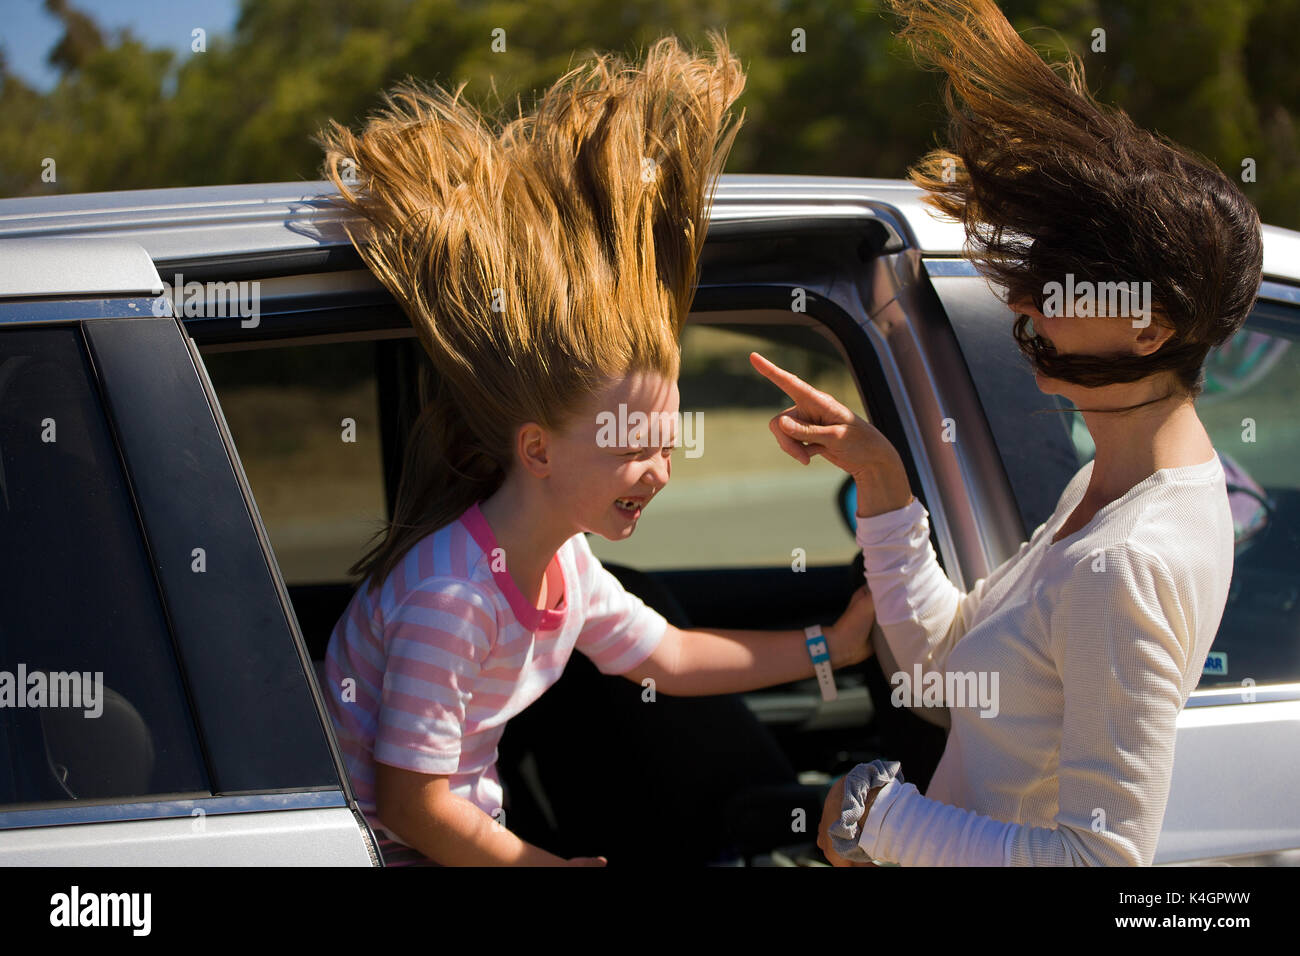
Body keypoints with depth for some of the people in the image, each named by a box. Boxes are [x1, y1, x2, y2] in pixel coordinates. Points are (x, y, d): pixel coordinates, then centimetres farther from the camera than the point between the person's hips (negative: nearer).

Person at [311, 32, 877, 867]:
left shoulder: (565, 562, -1)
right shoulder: (452, 599, -28)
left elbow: (668, 658, 17)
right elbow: (409, 804, -24)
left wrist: (831, 647, 15)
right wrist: (551, 868, -13)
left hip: (467, 835, 8)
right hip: (389, 851, -8)